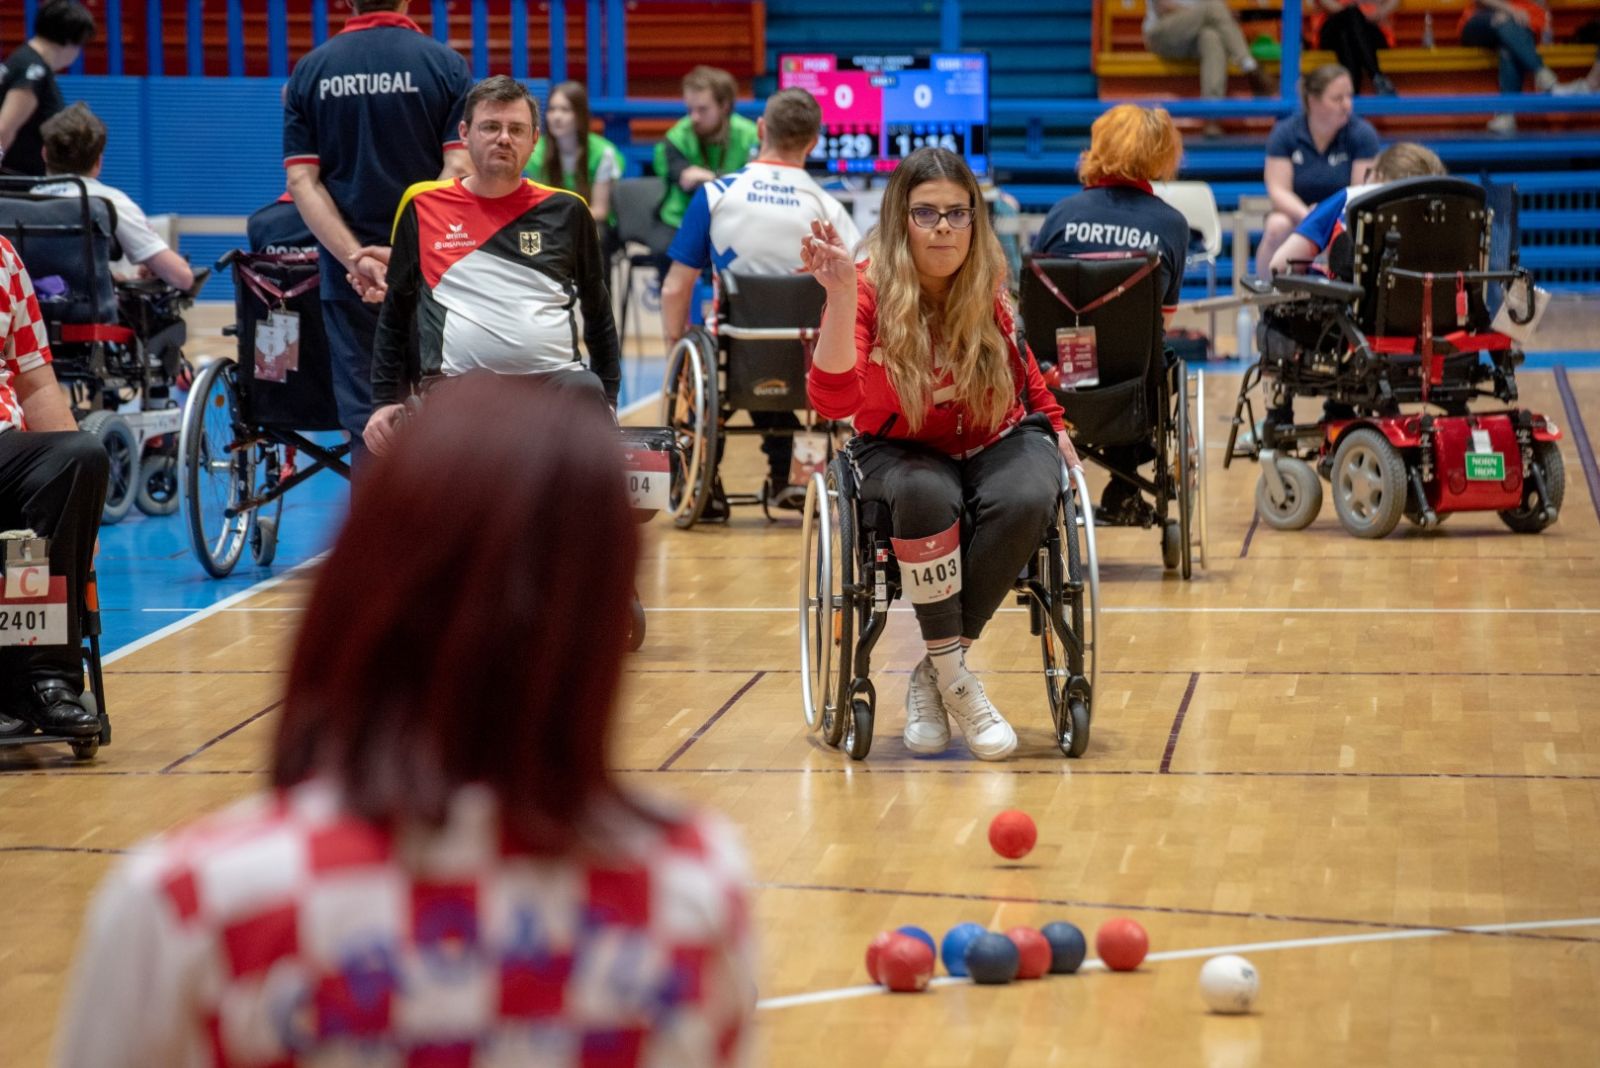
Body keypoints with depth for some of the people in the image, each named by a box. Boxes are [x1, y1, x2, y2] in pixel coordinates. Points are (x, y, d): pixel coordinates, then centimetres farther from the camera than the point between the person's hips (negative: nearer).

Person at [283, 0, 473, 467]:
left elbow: (302, 180, -3)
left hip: (348, 283, 1)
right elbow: (459, 170, -12)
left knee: (365, 414, 3)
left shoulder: (309, 70, 3)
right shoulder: (445, 65, -3)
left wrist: (355, 258, -11)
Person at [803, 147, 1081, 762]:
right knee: (926, 495, -37)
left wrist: (1054, 428, 10)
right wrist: (841, 297, -38)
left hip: (997, 440, 2)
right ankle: (955, 683, -23)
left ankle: (933, 676, -19)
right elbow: (834, 401, -30)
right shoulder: (870, 291, -17)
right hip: (903, 450, -2)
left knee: (1026, 500, -32)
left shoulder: (987, 290, -7)